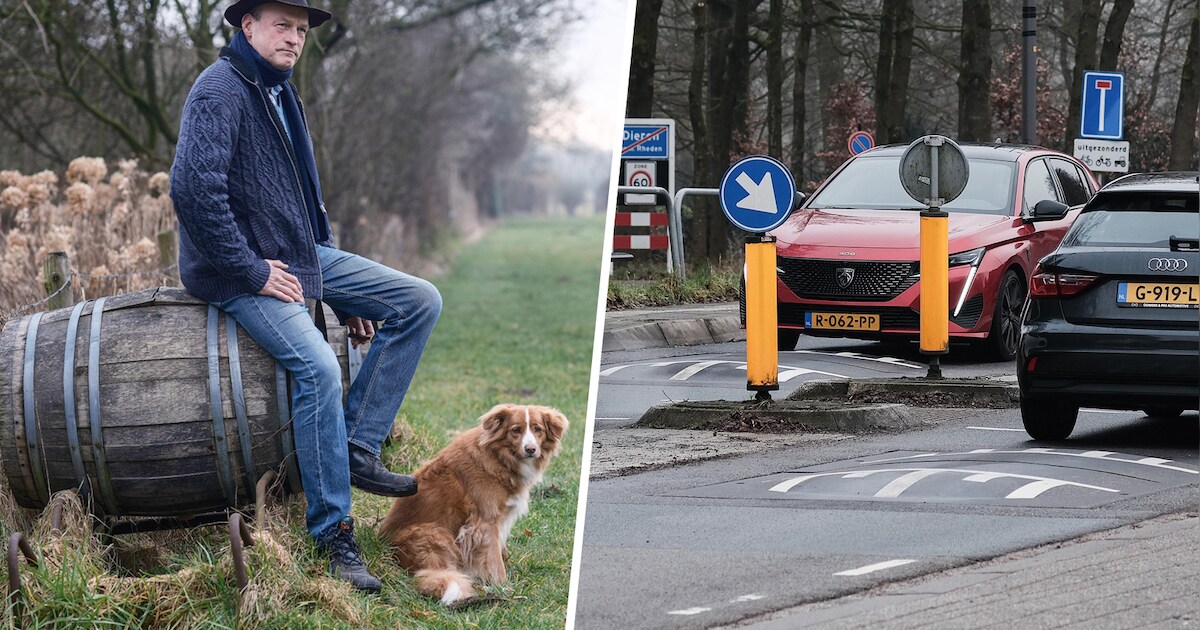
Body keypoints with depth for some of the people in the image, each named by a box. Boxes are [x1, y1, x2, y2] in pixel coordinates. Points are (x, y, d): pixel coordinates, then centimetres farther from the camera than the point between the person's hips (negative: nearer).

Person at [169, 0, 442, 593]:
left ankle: (358, 448, -3)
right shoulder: (219, 90, -15)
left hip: (299, 255, 9)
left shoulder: (280, 93, 16)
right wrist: (253, 272, -22)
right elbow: (193, 188, -28)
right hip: (238, 268, -9)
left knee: (419, 301, 0)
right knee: (317, 365, -28)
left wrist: (346, 298, 19)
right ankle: (333, 536, -21)